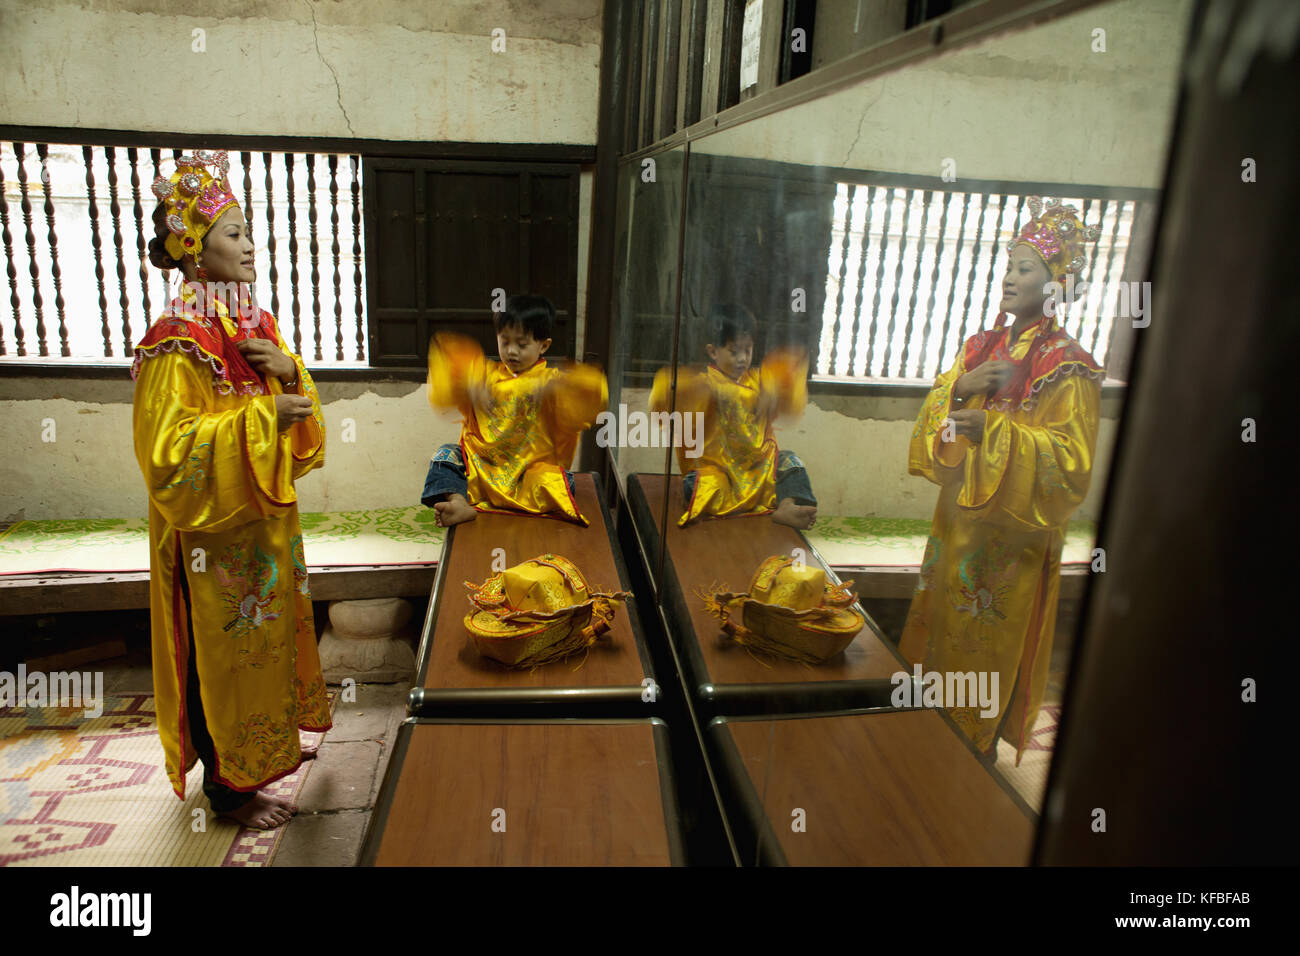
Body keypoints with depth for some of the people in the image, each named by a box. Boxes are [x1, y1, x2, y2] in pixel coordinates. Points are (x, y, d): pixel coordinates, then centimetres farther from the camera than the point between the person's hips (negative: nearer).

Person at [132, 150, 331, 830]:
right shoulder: (176, 342, -19)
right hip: (213, 526, -8)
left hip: (265, 515, 8)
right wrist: (262, 415, -28)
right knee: (225, 649, 6)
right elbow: (169, 449, -23)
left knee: (267, 633, 20)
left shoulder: (255, 324, 7)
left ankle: (267, 746, 41)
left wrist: (288, 371, -10)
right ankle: (229, 785, 25)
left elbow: (298, 408, 11)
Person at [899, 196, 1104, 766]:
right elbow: (934, 410, 6)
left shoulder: (1067, 366, -14)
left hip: (1012, 526, -6)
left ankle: (978, 749, 27)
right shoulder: (984, 345, 7)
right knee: (942, 625, 17)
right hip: (959, 512, 7)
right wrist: (961, 385, -15)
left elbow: (1070, 461, -20)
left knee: (987, 642, 7)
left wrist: (996, 430, -32)